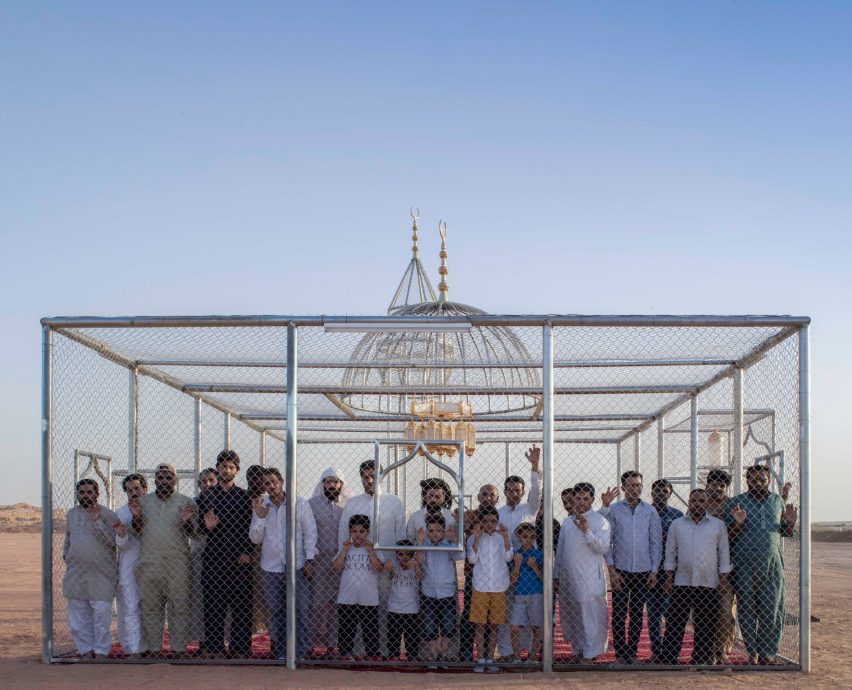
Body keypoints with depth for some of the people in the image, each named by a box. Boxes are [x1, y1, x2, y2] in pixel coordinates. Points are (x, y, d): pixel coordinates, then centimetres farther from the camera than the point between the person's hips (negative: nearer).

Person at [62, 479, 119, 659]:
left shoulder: (107, 515, -3)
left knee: (101, 613, -6)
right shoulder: (72, 514, 13)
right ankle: (87, 651, 12)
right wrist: (66, 556, 15)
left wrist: (97, 521, -18)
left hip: (101, 574, -5)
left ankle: (101, 651, 1)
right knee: (78, 615, 6)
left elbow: (113, 541, -12)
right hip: (75, 573, 5)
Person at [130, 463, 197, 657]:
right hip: (149, 563, 3)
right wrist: (136, 516, -4)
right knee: (150, 608, 5)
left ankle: (179, 648, 3)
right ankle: (153, 648, 12)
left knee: (179, 608, -2)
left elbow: (193, 534, 4)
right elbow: (136, 532, 15)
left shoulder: (186, 502, 7)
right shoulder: (143, 501, 14)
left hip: (177, 565, -2)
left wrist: (186, 521, -16)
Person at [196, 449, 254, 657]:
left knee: (241, 605, -2)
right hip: (213, 557, 1)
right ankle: (213, 646, 6)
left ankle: (240, 648, 3)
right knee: (213, 605, 0)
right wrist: (207, 525, -11)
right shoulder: (206, 496, 12)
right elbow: (198, 528, 11)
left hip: (239, 560, -1)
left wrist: (247, 553, -6)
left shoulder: (245, 496, 9)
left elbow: (251, 527, 5)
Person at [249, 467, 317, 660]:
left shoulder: (299, 504, 2)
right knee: (275, 614, 5)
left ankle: (300, 653, 0)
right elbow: (255, 538, 5)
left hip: (297, 566, -2)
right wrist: (260, 517, -10)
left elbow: (310, 532, 3)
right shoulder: (260, 507, 8)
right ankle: (281, 654, 12)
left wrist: (309, 560, -4)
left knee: (300, 611, -7)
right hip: (270, 569, 2)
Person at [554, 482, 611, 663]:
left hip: (590, 578, -6)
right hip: (568, 577, 6)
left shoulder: (599, 521, -3)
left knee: (590, 615, -6)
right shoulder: (567, 522, 15)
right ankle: (578, 650, 22)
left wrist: (587, 531, -23)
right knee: (569, 615, 10)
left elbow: (603, 548, -13)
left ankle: (589, 654, -1)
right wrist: (556, 575, 16)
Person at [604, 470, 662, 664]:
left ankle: (632, 653, 12)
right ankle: (620, 654, 1)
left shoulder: (650, 512, 6)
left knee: (637, 614, 4)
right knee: (619, 614, -4)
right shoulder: (614, 510, 2)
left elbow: (656, 542, 8)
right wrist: (611, 569, -5)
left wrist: (654, 571, 2)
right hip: (620, 570, -1)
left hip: (643, 570, 1)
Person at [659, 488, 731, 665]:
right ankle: (667, 660, 0)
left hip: (709, 584, 0)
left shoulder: (718, 525, 6)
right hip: (682, 584, 0)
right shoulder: (677, 524, 8)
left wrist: (723, 579, 1)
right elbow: (670, 554, 9)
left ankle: (702, 661, 10)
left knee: (705, 626, 2)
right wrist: (668, 578, 2)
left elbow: (724, 553, 7)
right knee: (675, 624, -3)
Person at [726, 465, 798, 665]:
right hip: (744, 566, -2)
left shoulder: (777, 501, 14)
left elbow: (787, 532, 19)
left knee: (771, 611, 1)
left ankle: (767, 653, 9)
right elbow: (728, 535, 3)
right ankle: (753, 653, 10)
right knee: (747, 611, 2)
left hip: (772, 566, 2)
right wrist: (737, 523, -16)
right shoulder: (736, 503, 4)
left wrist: (790, 522, -2)